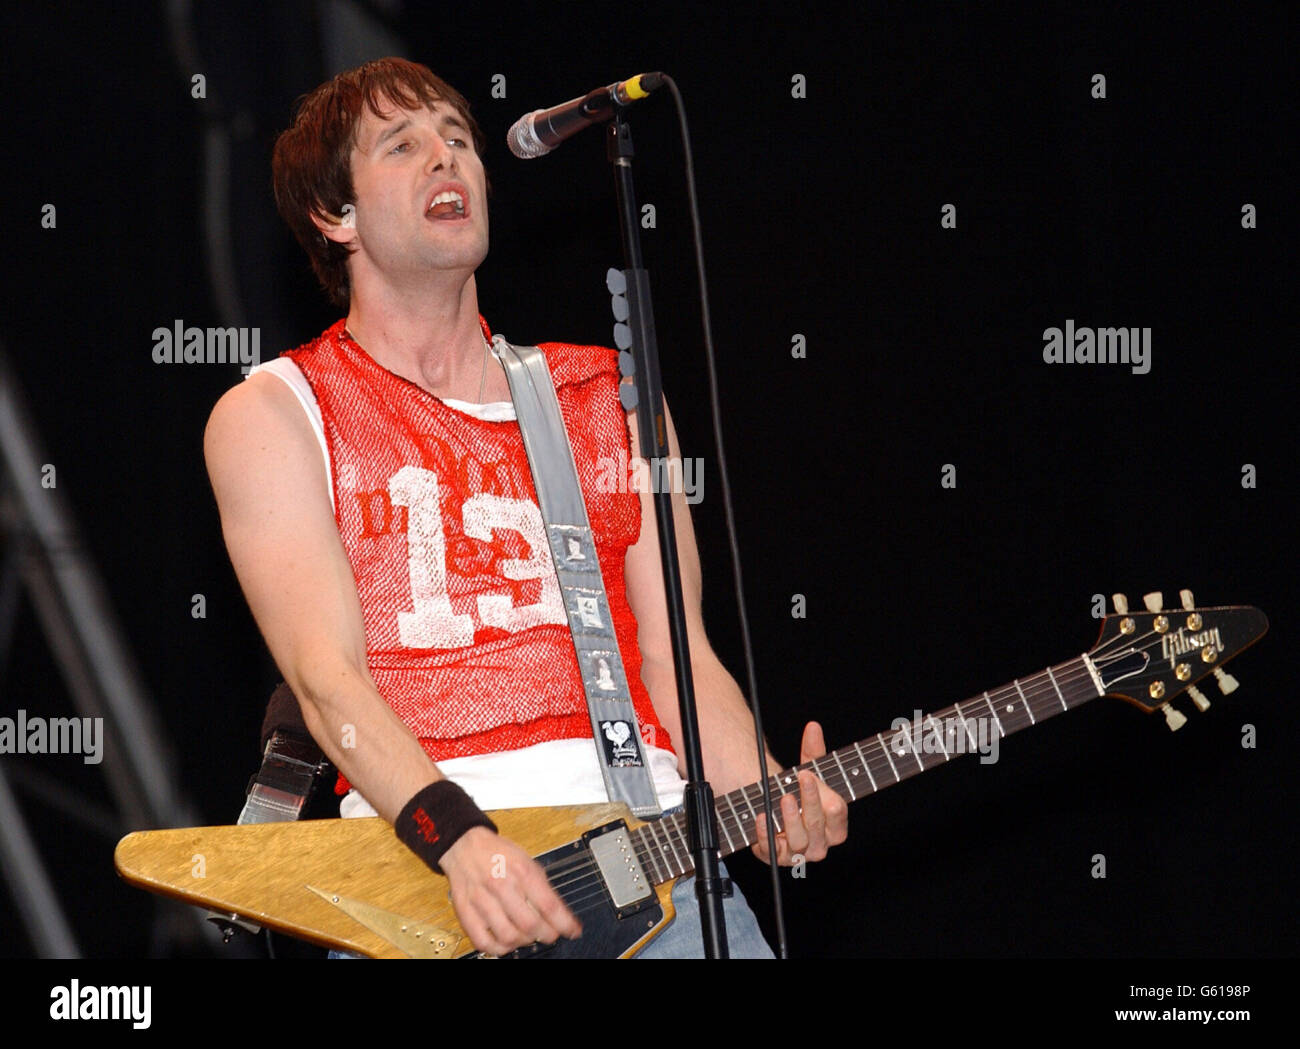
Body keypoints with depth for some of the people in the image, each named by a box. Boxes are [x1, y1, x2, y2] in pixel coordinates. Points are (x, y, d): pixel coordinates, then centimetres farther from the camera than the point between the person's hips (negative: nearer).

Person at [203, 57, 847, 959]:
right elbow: (325, 676, -4)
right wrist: (458, 839, -21)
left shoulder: (609, 394, 22)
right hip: (417, 842, -3)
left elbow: (677, 653, 17)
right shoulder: (275, 413, 9)